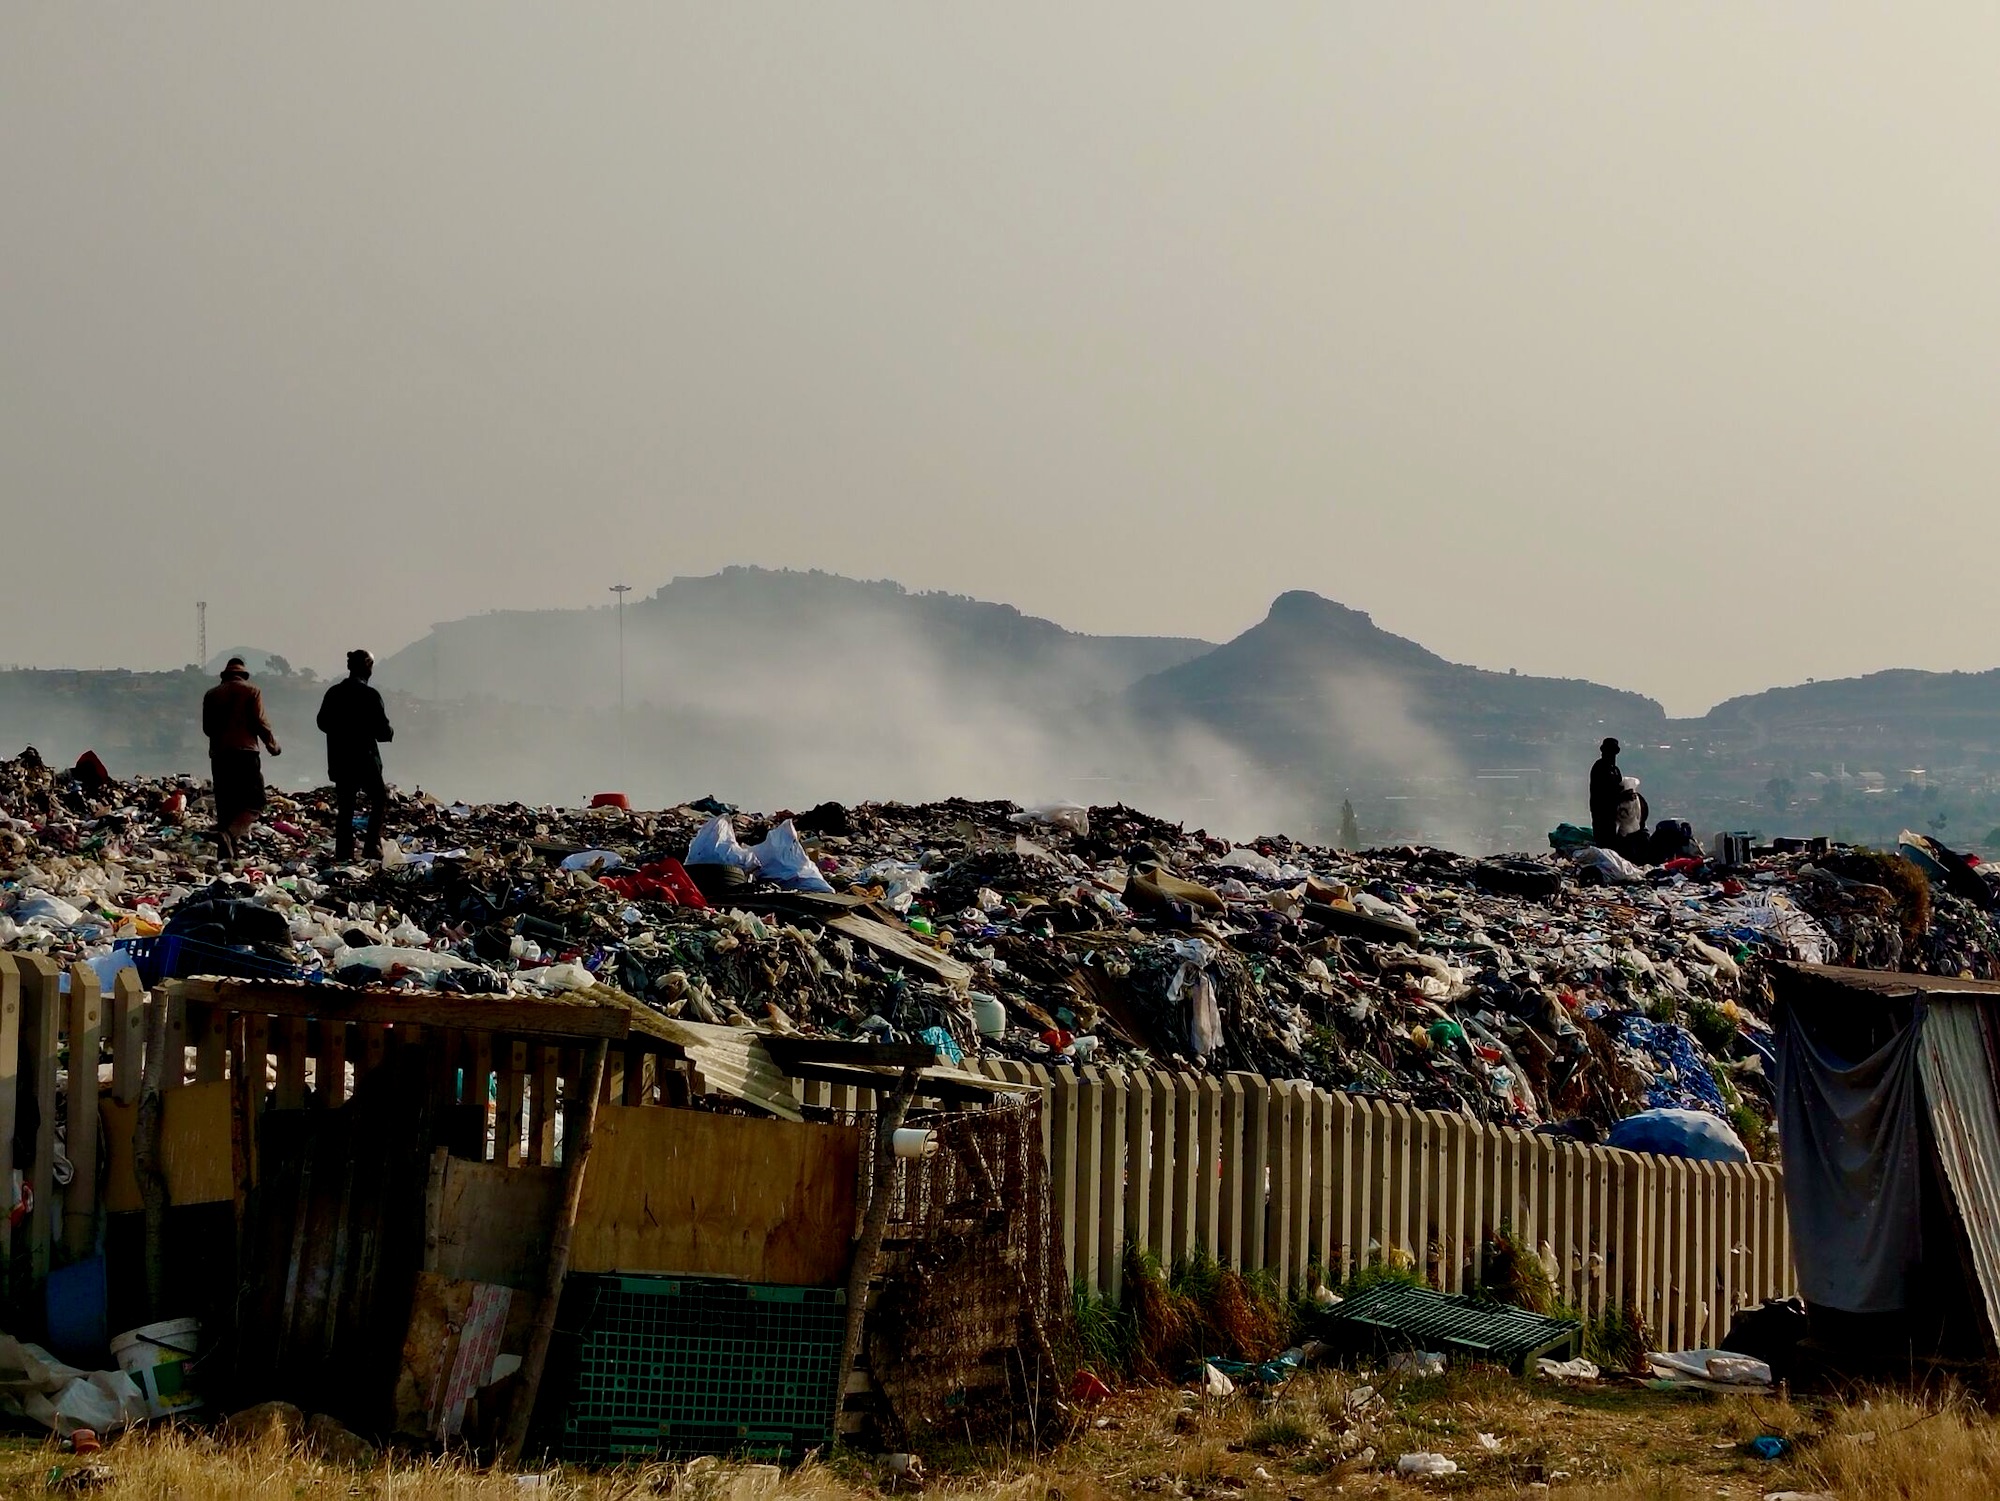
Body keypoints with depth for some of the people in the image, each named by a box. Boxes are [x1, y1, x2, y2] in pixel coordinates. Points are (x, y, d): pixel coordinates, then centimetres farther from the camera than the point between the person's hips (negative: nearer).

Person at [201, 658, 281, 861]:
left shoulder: (211, 694, 12)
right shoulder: (251, 692, 1)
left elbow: (207, 727, 14)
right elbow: (260, 723, -4)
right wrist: (273, 746, 10)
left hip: (218, 754, 4)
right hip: (245, 752, -4)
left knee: (225, 805, 10)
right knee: (254, 803, -3)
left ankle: (228, 855, 7)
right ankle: (229, 833, -29)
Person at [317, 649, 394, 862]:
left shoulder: (333, 693, 3)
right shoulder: (370, 695, -14)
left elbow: (322, 723, 12)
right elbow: (382, 730, -14)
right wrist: (390, 733, 7)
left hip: (339, 759, 5)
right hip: (365, 759, -5)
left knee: (345, 807, 10)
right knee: (379, 799, 11)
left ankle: (343, 853, 8)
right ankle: (372, 846, 1)